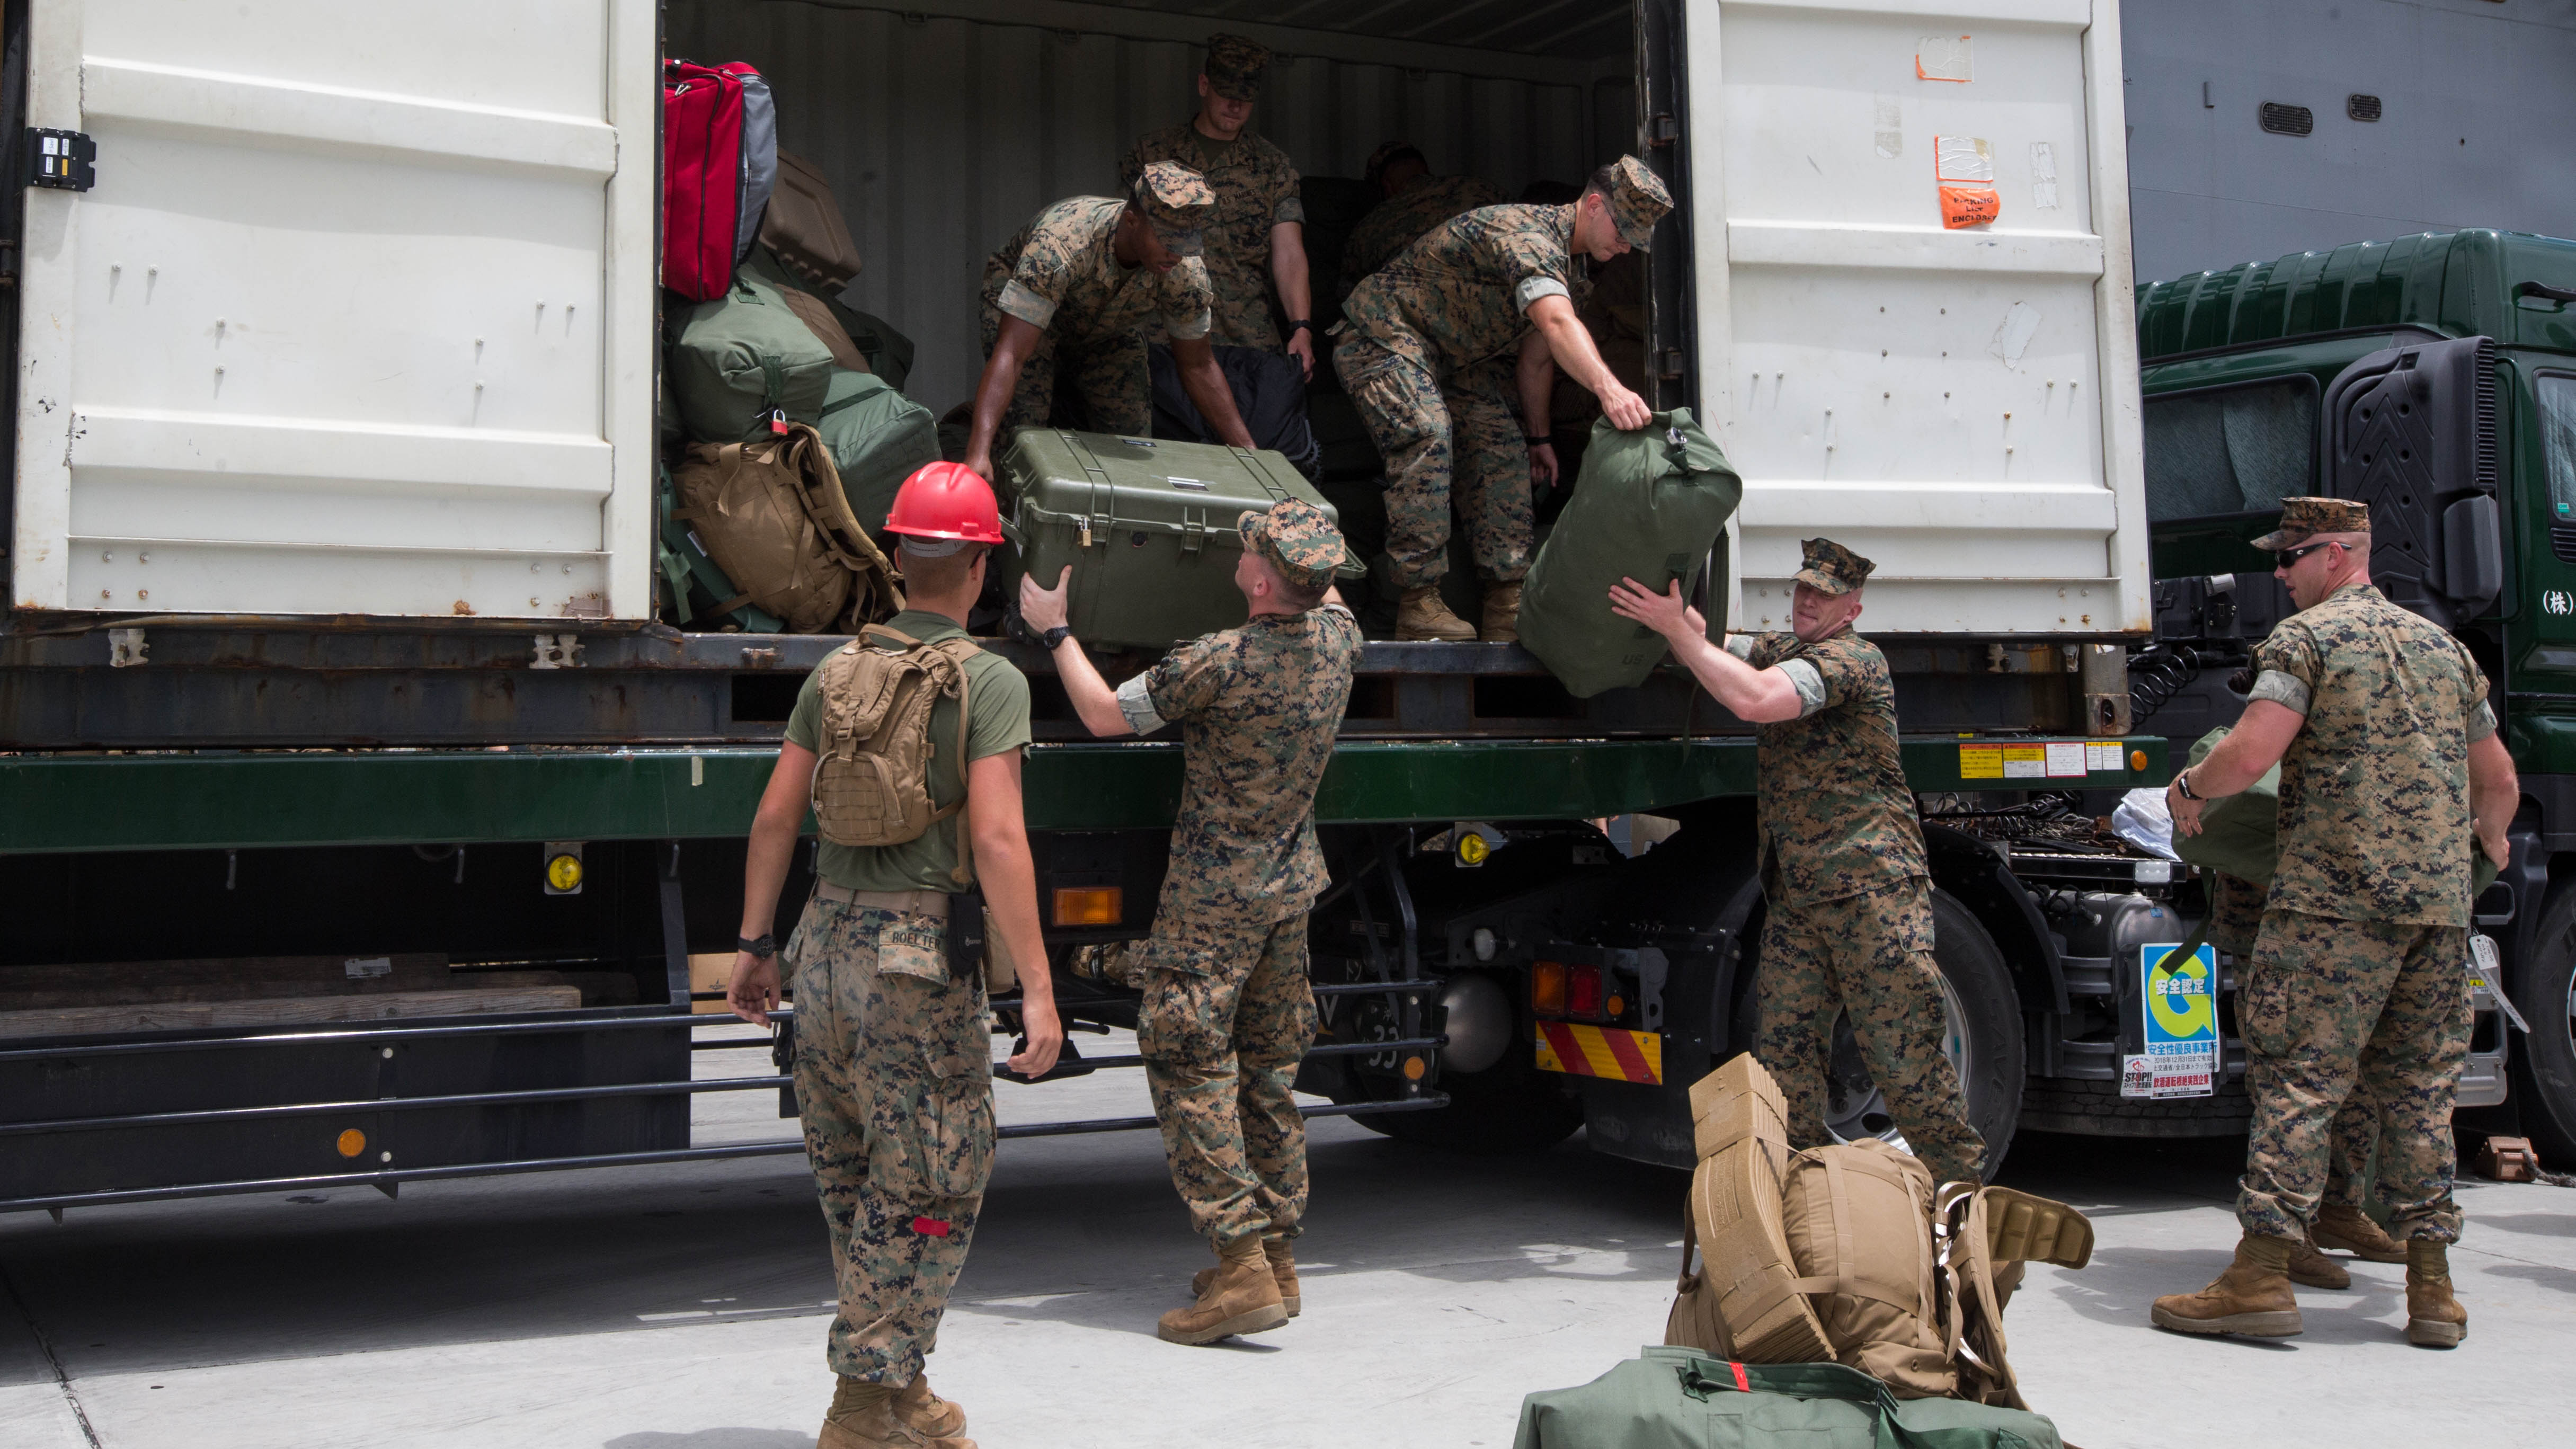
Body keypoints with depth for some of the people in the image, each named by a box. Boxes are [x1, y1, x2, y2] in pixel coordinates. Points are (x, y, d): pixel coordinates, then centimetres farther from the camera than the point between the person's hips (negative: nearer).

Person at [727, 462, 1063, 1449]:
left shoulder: (838, 671, 9)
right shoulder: (990, 680, -9)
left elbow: (775, 818, 8)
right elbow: (996, 838, -18)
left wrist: (755, 944, 17)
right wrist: (1036, 987, -17)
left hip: (827, 947, 7)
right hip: (920, 959, -7)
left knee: (856, 1182, 16)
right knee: (932, 1186, 4)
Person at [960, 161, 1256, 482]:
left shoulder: (1187, 271, -29)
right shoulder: (1062, 242, -44)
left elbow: (1198, 366, -12)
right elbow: (1010, 354, -49)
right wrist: (979, 453, -60)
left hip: (1107, 330, 4)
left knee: (1134, 440, -8)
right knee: (1021, 425, -24)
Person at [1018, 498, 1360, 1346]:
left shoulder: (1218, 663, -22)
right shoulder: (1338, 638, -3)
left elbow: (1104, 714, -10)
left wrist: (1054, 628, 1)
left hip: (1214, 893, -7)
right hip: (1293, 885, 7)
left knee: (1190, 1070, -2)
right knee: (1266, 1071, 14)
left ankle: (1242, 1267, -7)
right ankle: (1277, 1258, 20)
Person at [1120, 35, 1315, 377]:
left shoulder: (1273, 166, 10)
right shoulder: (1151, 153, 11)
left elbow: (1288, 254, -3)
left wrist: (1301, 328, -19)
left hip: (1250, 339, 1)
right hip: (1165, 336, 0)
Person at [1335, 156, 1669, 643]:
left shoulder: (1570, 267, 6)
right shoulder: (1528, 234, -27)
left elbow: (1536, 356, 16)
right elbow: (1558, 325, -45)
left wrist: (1539, 435, 16)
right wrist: (1609, 388, -59)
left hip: (1450, 359, 10)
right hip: (1382, 335, -10)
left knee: (1502, 448, -4)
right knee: (1427, 437, -29)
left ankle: (1508, 600, -4)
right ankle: (1418, 603, -27)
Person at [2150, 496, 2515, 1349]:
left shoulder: (2307, 637, -2)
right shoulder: (2443, 647, 19)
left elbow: (2252, 753, -16)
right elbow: (2500, 782, 25)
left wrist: (2187, 788, 3)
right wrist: (2489, 840, 46)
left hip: (2338, 896, -6)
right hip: (2441, 900, 7)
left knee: (2297, 1080, -6)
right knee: (2418, 1089, 12)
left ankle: (2260, 1276, -9)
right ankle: (2432, 1286, 13)